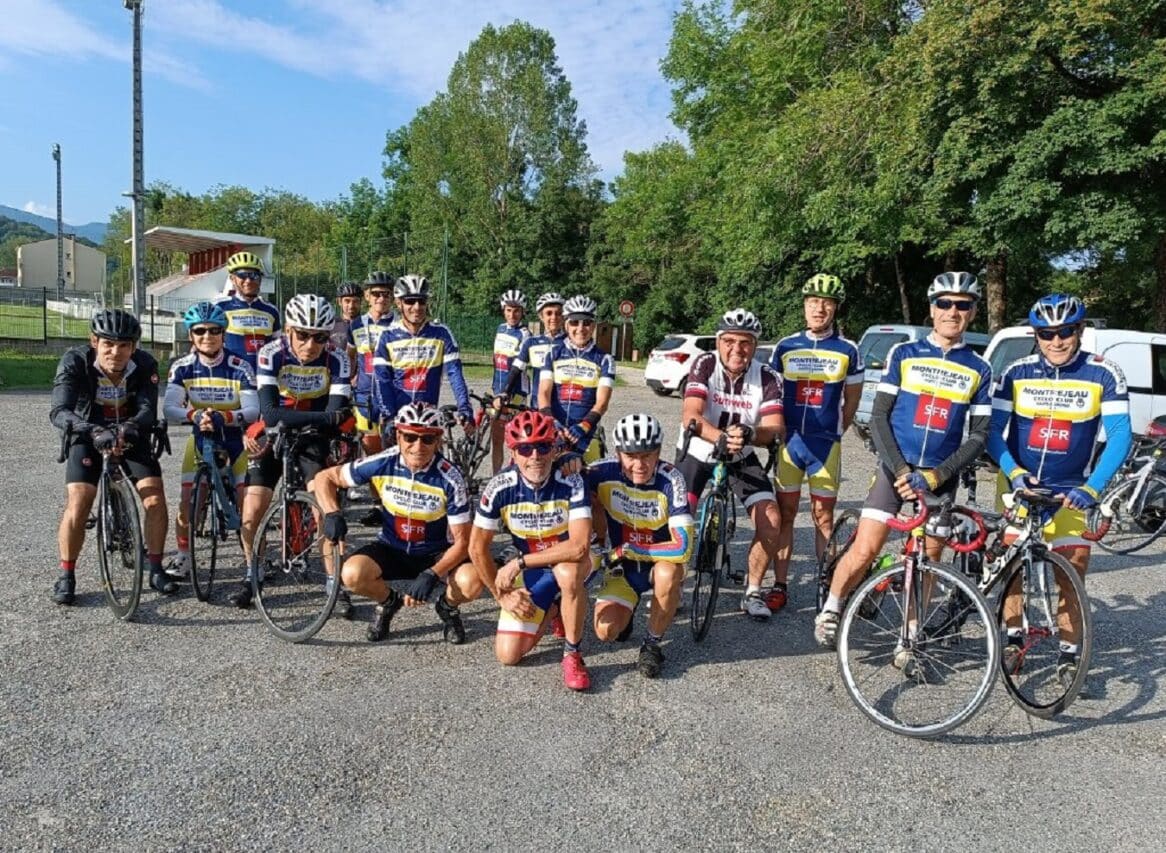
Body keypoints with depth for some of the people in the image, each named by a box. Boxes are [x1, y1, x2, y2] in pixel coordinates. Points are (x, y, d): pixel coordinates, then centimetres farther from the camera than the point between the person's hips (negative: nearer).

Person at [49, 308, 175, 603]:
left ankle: (156, 569, 3)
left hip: (130, 436, 1)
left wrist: (129, 427, -52)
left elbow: (148, 410, -30)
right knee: (78, 503, -17)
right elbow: (59, 412, -35)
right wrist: (94, 431, -54)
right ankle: (66, 576, 2)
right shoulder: (75, 362, -24)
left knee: (155, 497, -13)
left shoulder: (145, 365, -21)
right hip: (88, 436, -1)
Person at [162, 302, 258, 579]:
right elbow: (169, 407, -21)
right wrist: (194, 415, -41)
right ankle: (184, 557, 17)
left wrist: (222, 417, -42)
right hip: (200, 438, 2)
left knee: (245, 503, -6)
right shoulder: (182, 367, -11)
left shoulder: (239, 367, -17)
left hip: (235, 439, -2)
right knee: (187, 503, -4)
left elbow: (253, 411, -24)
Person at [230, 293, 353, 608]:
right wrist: (325, 418, -45)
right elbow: (270, 413, -35)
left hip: (313, 438, 0)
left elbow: (336, 415, -24)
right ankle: (251, 575, 21)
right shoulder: (271, 355, -23)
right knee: (251, 516, -5)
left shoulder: (335, 361, -19)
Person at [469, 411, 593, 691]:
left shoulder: (571, 482, -26)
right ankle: (552, 610, 25)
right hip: (530, 572, 3)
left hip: (570, 562, -3)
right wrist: (502, 595, -6)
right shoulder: (500, 488, -20)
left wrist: (518, 563, -31)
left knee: (567, 572, -40)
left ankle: (573, 654, -15)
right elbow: (477, 548, -9)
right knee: (507, 655, -6)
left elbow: (578, 547, -36)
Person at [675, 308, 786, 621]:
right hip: (696, 453, -2)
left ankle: (753, 592, 9)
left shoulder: (768, 377, -15)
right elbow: (690, 415, -32)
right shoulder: (704, 364, -20)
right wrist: (721, 437, -50)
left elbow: (776, 429, -23)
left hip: (741, 458, 2)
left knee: (771, 520, -12)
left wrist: (748, 434, -45)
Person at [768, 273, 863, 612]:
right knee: (785, 514, 5)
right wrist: (777, 433, 4)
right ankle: (779, 586, 13)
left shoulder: (847, 350, 1)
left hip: (826, 445, -1)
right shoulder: (785, 347, 4)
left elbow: (851, 400, 9)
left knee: (823, 517, 5)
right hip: (789, 441, 1)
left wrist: (831, 432, 8)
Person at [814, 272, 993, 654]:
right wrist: (900, 469, -12)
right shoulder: (903, 354, 2)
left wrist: (935, 476, -11)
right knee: (864, 550, -8)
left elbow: (979, 435, 1)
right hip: (895, 469, -2)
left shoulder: (979, 370, 5)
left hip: (940, 478, 2)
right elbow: (879, 416, -2)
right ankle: (830, 611, 15)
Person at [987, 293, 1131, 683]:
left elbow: (1119, 436, -12)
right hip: (1017, 484, 1)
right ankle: (1013, 638, 24)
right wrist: (1013, 472, -21)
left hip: (1069, 490, -1)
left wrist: (1091, 488, -22)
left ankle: (1069, 651, 14)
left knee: (1073, 568, -2)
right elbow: (994, 430, -6)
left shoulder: (1103, 374, -9)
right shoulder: (1016, 373, -6)